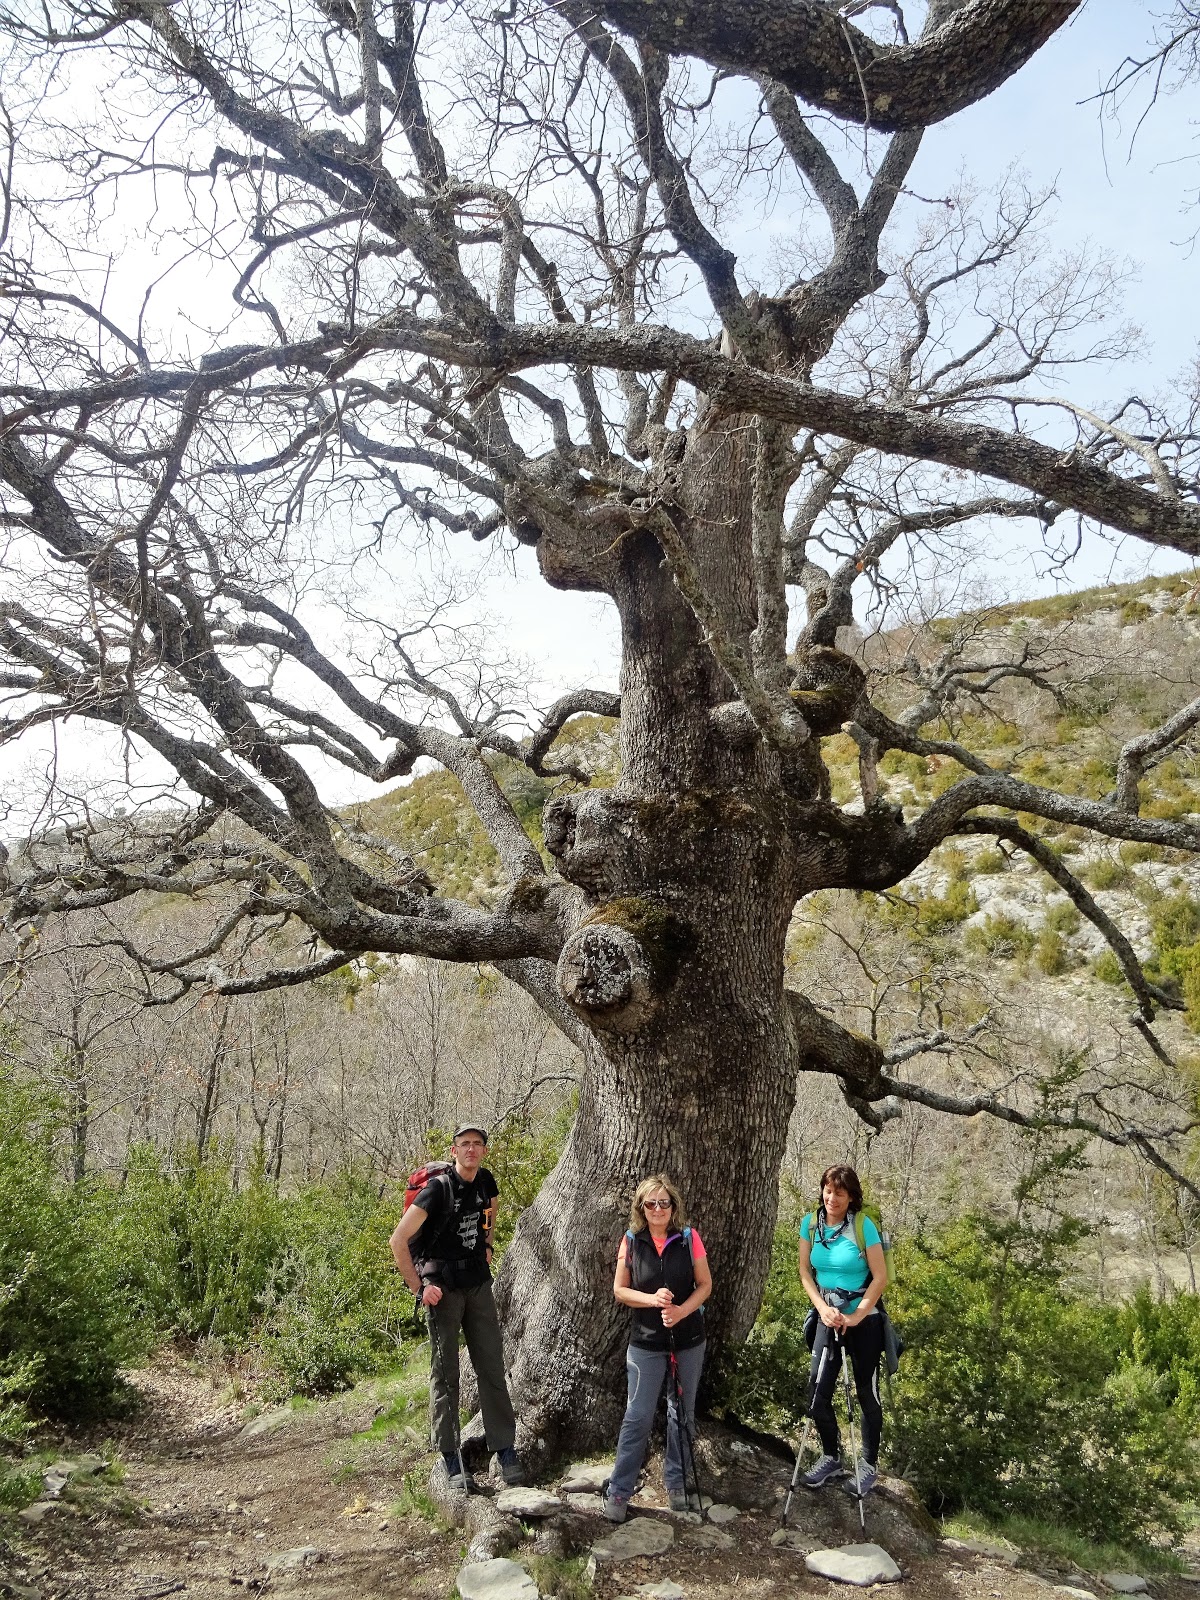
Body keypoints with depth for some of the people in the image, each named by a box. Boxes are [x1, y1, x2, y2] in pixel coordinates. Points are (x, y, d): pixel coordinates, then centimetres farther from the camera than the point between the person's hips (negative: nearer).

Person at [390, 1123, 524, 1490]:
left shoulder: (485, 1182, 2)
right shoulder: (438, 1188, -16)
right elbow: (398, 1240, -17)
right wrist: (418, 1287, -16)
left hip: (478, 1283, 5)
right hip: (442, 1286, -5)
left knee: (492, 1366, 6)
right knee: (445, 1371, 2)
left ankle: (505, 1449, 14)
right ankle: (451, 1459, 11)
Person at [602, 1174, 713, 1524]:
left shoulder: (689, 1238, -6)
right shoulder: (631, 1241, -5)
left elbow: (705, 1284, -2)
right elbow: (620, 1290, -2)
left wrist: (682, 1310, -19)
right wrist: (653, 1299, -19)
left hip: (688, 1340, 1)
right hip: (646, 1342, -1)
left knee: (682, 1413, 13)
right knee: (638, 1416, -2)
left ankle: (676, 1483, 29)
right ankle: (618, 1492, 10)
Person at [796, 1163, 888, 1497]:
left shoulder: (863, 1226, -16)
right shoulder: (811, 1223, -5)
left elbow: (880, 1277, -13)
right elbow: (805, 1271, 1)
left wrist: (855, 1316, -16)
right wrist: (822, 1308, -11)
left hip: (864, 1321, -4)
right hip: (828, 1319, 4)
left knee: (867, 1394, 8)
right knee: (818, 1394, 5)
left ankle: (869, 1466, 24)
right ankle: (831, 1458, 26)